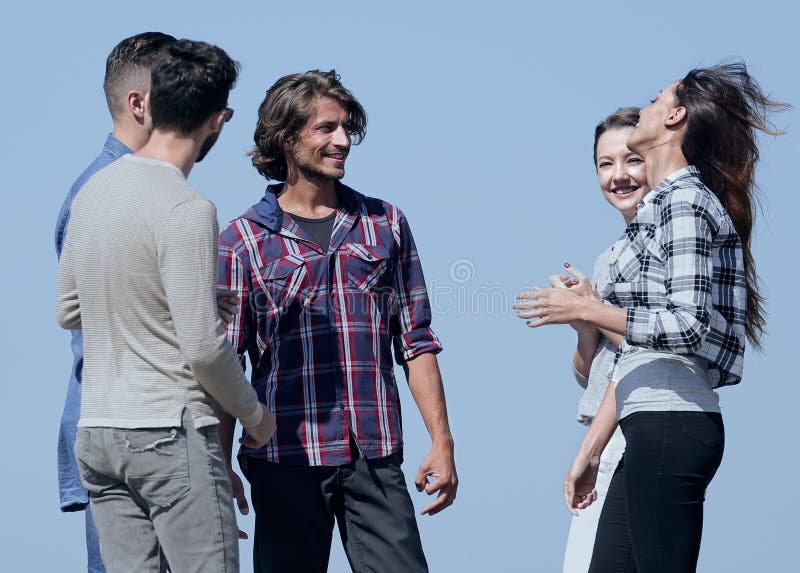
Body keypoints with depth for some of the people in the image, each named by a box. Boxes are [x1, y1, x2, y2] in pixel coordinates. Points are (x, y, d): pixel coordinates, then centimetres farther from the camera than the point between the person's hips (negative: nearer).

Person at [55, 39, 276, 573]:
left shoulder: (94, 189, 9)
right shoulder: (187, 210, -15)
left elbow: (67, 310, 19)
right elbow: (203, 347, -15)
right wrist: (255, 414, 0)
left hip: (95, 433, 8)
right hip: (169, 433, -8)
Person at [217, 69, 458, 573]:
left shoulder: (386, 224, 11)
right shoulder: (243, 240, 4)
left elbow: (416, 342, 10)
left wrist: (442, 442, 3)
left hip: (375, 457, 2)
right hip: (285, 460, -1)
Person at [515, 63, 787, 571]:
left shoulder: (684, 200, -7)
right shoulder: (663, 206, 22)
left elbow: (690, 327, -17)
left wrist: (586, 310, -12)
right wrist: (591, 450, 19)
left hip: (670, 428, -9)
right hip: (649, 433, 9)